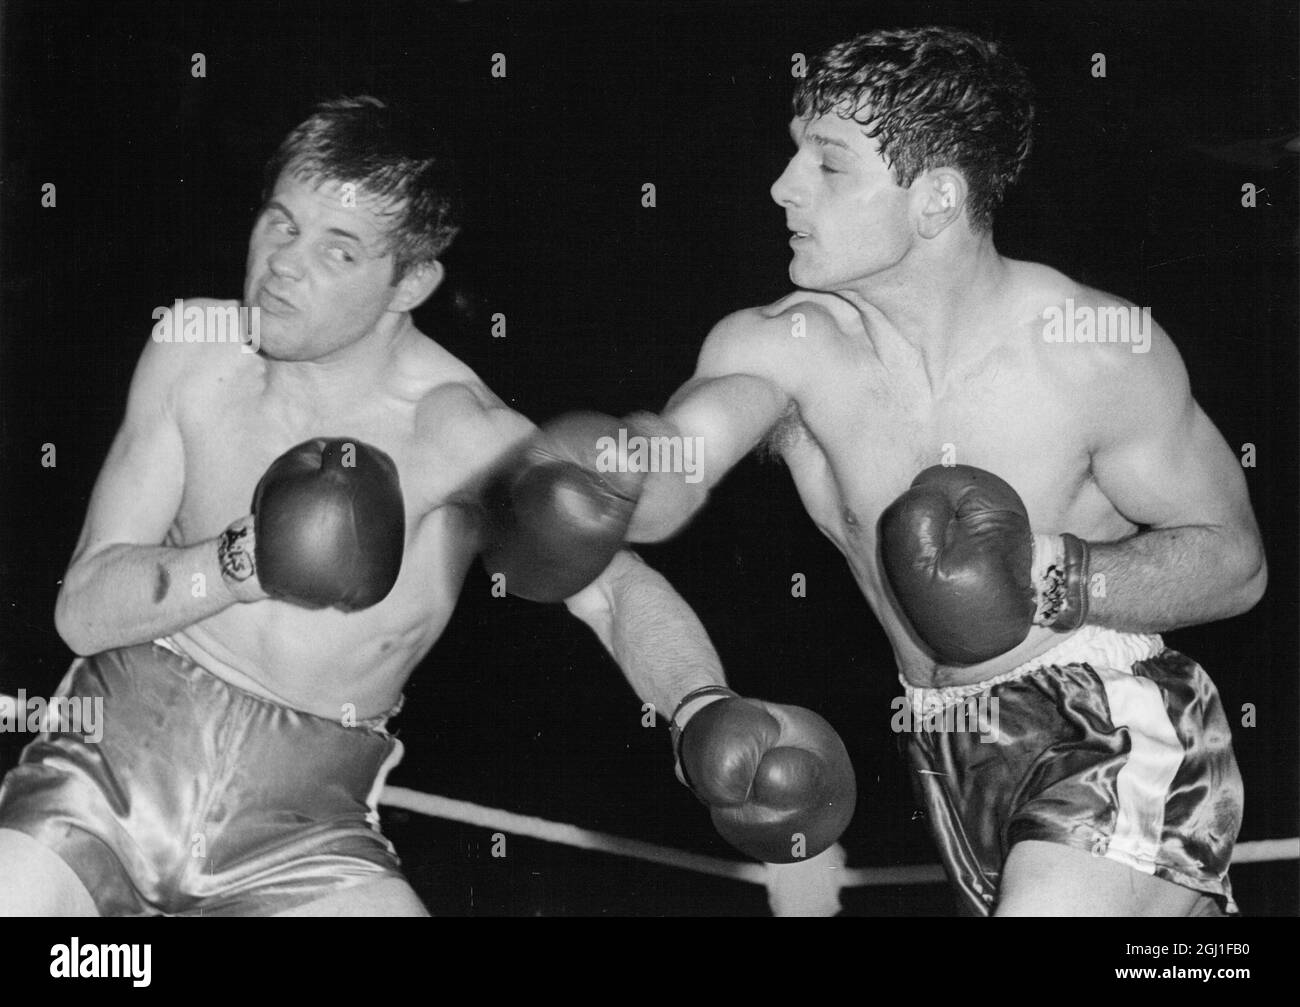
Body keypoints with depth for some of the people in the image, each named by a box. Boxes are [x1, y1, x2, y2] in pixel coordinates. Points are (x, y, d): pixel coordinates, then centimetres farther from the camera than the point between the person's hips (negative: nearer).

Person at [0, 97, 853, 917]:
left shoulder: (461, 431, -12)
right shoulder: (194, 351, -2)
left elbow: (620, 587, -19)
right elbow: (84, 609, -4)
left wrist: (706, 712, -39)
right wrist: (243, 564, -22)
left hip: (300, 826, -1)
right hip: (115, 756, 2)